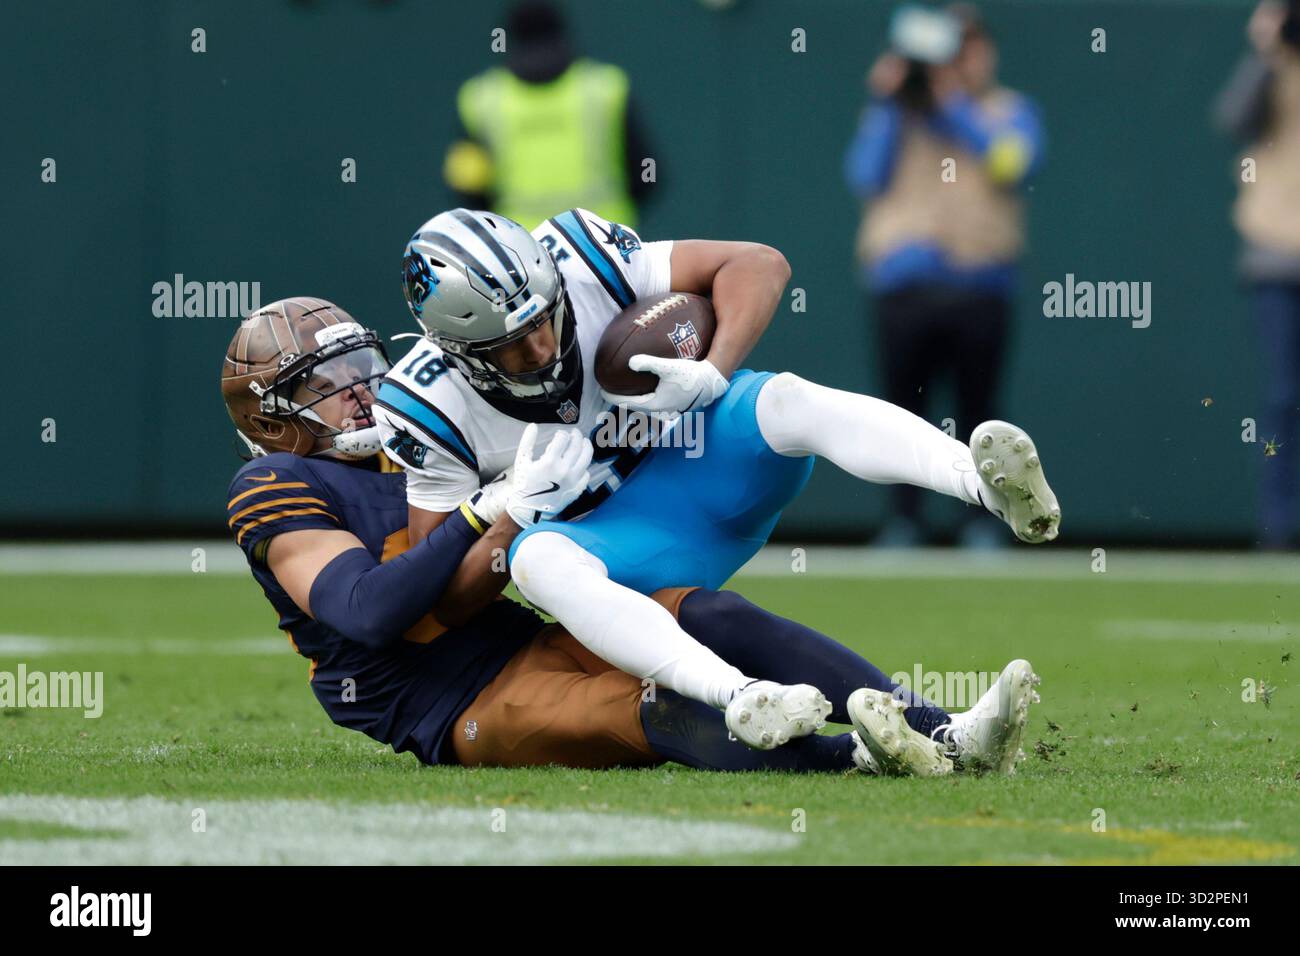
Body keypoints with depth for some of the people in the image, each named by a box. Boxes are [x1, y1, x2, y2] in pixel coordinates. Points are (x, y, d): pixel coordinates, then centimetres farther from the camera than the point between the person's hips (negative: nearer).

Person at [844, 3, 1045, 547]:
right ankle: (904, 518, 5)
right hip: (905, 276, 1)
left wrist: (954, 105, -7)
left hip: (979, 281, 0)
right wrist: (884, 104, -4)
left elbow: (1016, 164, -8)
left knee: (977, 407, -1)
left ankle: (981, 518, 6)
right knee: (904, 405, -1)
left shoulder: (1008, 113, 14)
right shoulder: (897, 113, 15)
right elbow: (866, 178, 0)